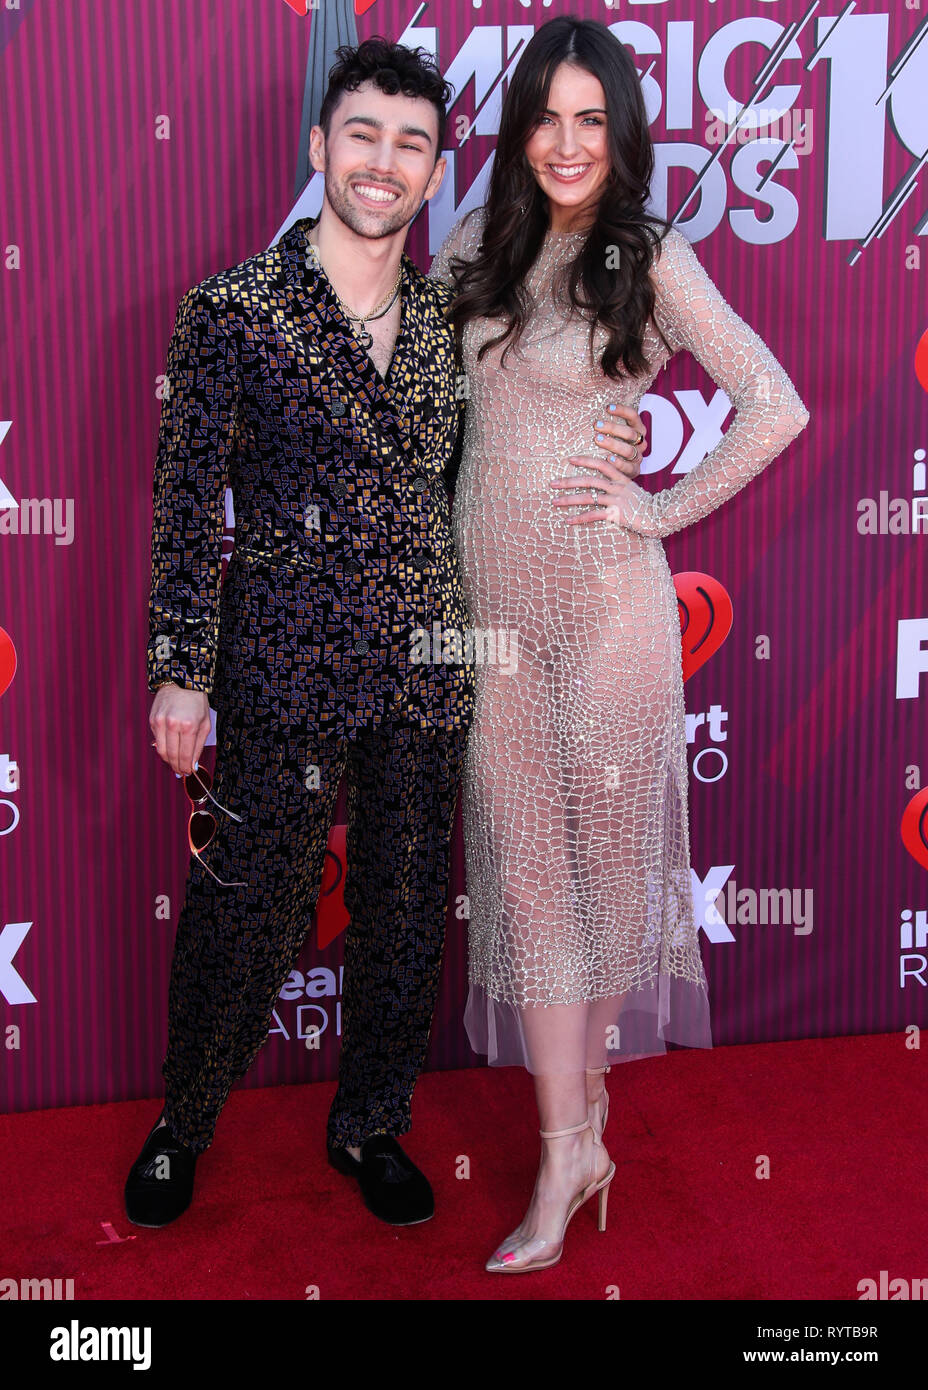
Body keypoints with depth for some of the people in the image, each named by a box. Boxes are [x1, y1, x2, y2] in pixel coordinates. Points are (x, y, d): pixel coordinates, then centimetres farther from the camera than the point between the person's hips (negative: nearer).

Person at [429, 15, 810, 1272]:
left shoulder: (651, 259, -3)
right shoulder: (479, 247, 9)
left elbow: (777, 406, -8)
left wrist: (666, 508, -7)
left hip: (601, 593, -4)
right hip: (490, 587, 4)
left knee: (603, 841, 8)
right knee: (522, 857, 4)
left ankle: (588, 1088, 31)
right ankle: (568, 1146, 13)